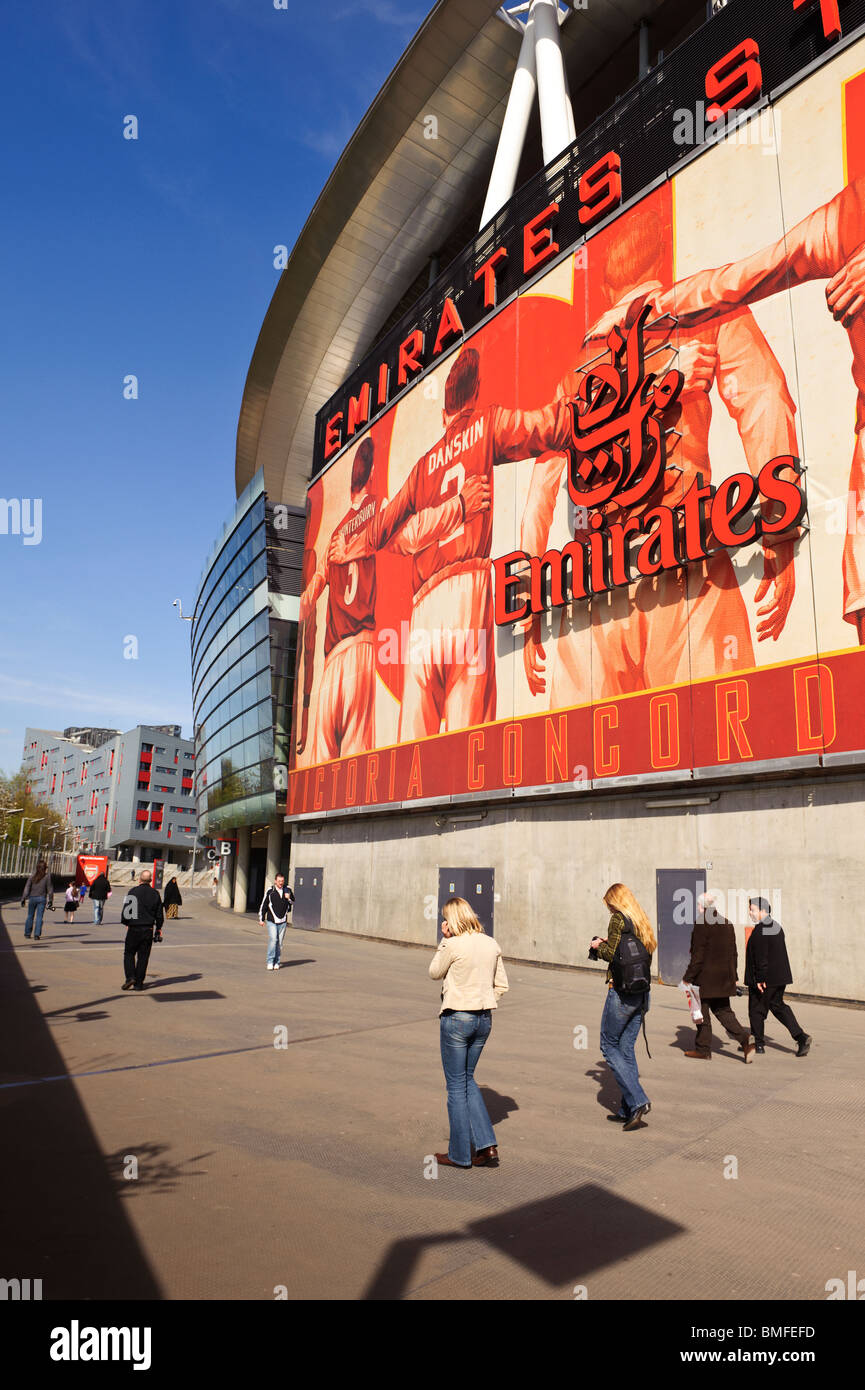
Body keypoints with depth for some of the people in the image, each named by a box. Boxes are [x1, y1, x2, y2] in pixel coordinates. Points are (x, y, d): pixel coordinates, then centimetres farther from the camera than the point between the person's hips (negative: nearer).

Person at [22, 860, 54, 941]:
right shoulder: (47, 876, -5)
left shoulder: (32, 876, -1)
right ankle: (37, 935, -3)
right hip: (42, 898, -2)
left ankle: (27, 934, 20)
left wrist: (23, 899, 2)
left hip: (32, 898, 2)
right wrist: (50, 900, 3)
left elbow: (27, 888, -1)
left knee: (30, 916, 14)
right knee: (39, 917, 1)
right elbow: (50, 889, -3)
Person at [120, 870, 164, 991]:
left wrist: (127, 923, 12)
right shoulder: (155, 894, 3)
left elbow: (125, 911, -6)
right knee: (143, 956, 8)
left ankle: (130, 977, -6)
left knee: (129, 953, 10)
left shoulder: (133, 891, -8)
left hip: (134, 928, -3)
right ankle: (139, 983, 9)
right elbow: (159, 914, 7)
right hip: (148, 929, 3)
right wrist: (158, 929, 17)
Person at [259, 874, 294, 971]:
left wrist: (289, 898, -4)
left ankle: (276, 962, 15)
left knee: (279, 942, 5)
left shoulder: (288, 890, 6)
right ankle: (270, 962, -10)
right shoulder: (270, 891, -2)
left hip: (283, 921, 3)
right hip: (271, 920, -3)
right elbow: (263, 905, 5)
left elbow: (293, 902, 18)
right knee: (273, 939, -16)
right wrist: (262, 919, 6)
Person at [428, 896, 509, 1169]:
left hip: (456, 1018, -6)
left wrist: (444, 940, -1)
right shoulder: (492, 944, 2)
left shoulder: (454, 945, -17)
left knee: (457, 1085, 8)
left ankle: (459, 1154, 18)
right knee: (467, 1079, 21)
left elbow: (435, 973, 1)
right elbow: (501, 985, 6)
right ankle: (487, 1144, 15)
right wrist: (485, 1007, 13)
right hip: (484, 1019, 6)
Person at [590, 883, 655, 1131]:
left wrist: (598, 946, 5)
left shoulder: (618, 919, -9)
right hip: (642, 992, 7)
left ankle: (638, 1100, -6)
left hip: (621, 992, -7)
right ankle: (628, 1110, 15)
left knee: (609, 1045, 4)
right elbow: (646, 953, 13)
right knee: (626, 1048, 13)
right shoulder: (642, 922, 13)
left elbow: (612, 954, -16)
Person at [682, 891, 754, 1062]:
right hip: (724, 976, 7)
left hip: (706, 977, -7)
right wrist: (733, 976, 20)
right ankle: (745, 1039, -1)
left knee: (702, 1012, 6)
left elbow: (698, 956, -18)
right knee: (722, 1010, 15)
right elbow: (733, 953, 12)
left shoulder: (701, 925, -16)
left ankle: (703, 1049, 15)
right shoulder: (727, 924, 7)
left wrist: (687, 978, -11)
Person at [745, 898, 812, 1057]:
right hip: (780, 976, 9)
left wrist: (760, 979, -21)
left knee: (756, 1008, 5)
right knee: (778, 1005, 17)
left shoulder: (760, 930, -19)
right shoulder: (777, 926, 11)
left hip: (765, 978, -9)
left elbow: (761, 956, -23)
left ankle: (758, 1043, 14)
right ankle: (801, 1036, 6)